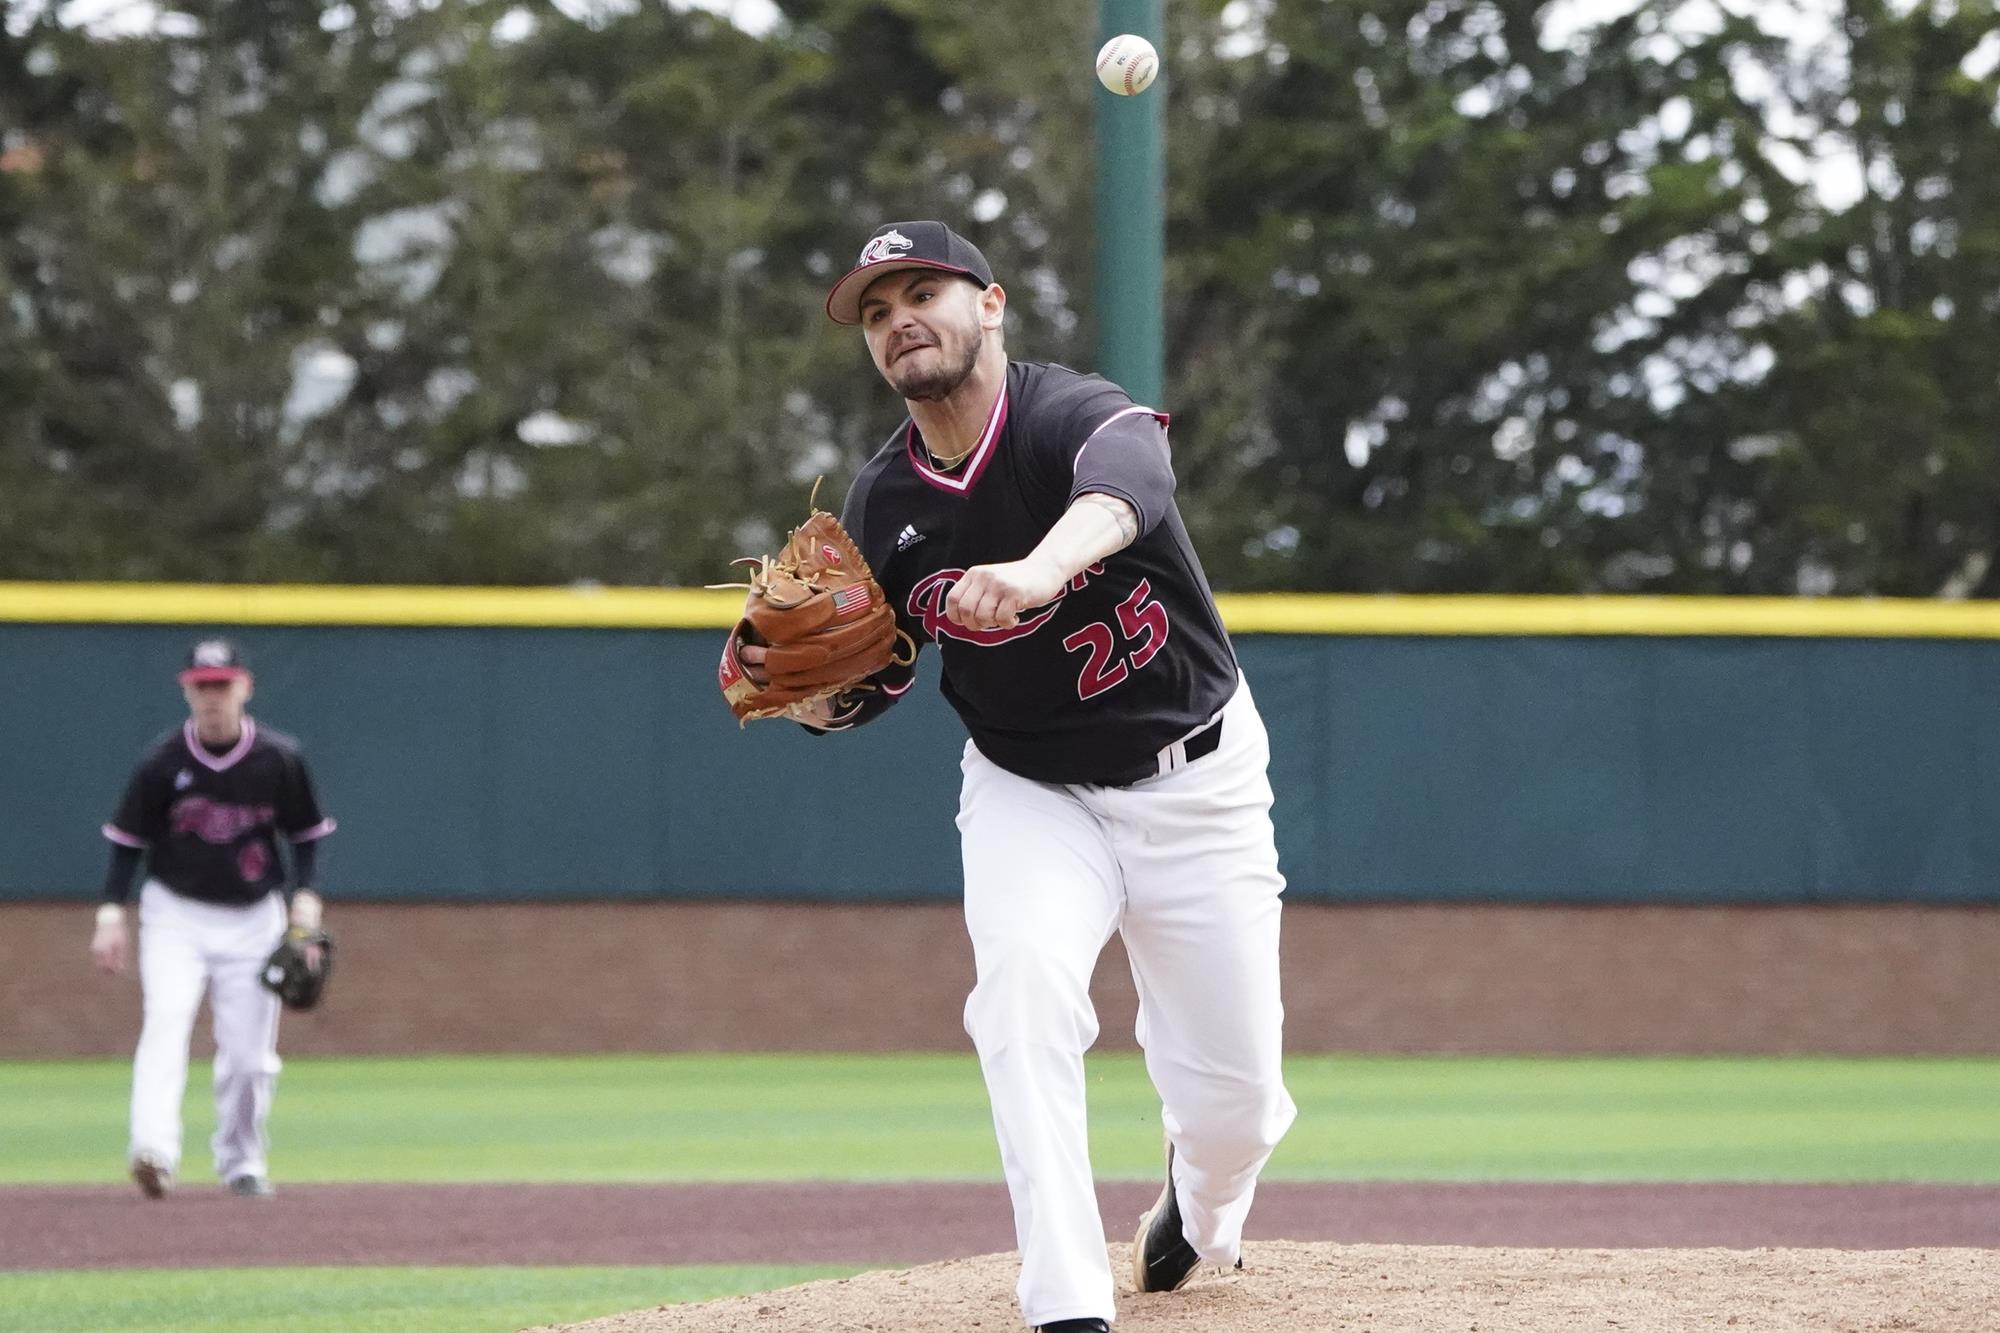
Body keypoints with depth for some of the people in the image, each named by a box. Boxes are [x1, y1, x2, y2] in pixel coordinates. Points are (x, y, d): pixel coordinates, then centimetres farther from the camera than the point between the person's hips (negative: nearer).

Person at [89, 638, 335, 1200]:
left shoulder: (279, 759, -5)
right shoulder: (162, 761, -7)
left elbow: (306, 835, 6)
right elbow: (127, 840, 1)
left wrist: (305, 899, -7)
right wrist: (110, 914, -7)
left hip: (252, 918, 1)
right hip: (174, 915, -1)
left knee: (249, 1049, 0)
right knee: (165, 1021, -23)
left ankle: (241, 1160, 20)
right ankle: (154, 1150, -36)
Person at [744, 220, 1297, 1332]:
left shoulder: (1075, 415, -23)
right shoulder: (882, 508, -7)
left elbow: (1124, 482, -48)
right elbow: (863, 688, 4)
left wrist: (1037, 571, -70)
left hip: (1195, 777, -2)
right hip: (1030, 791, 3)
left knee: (1234, 1094, 0)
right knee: (1022, 980, -28)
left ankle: (1205, 1206, 39)